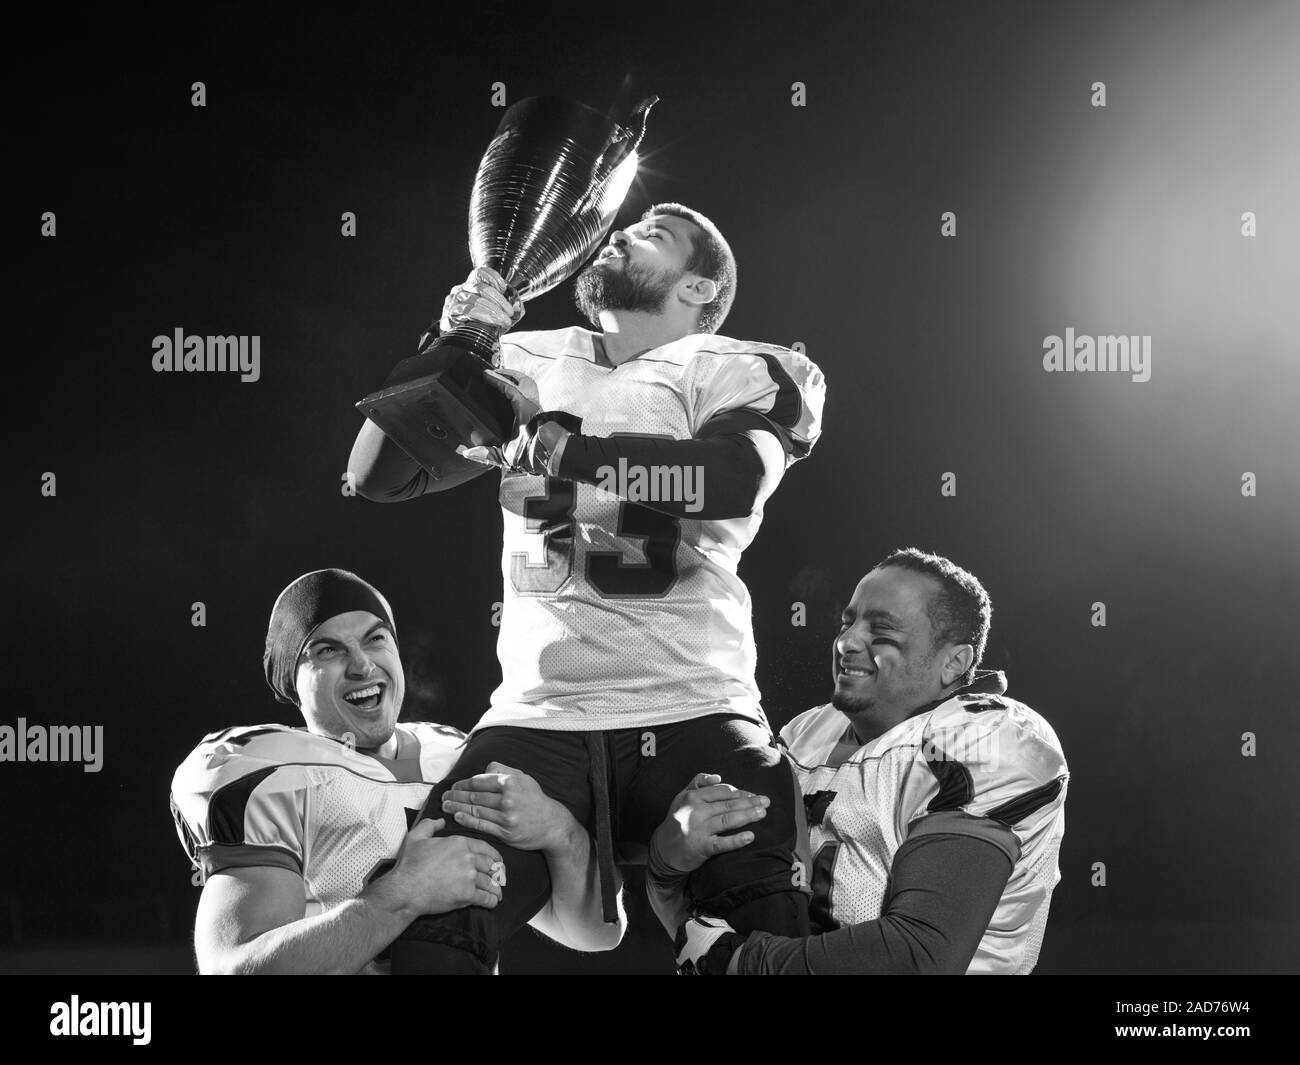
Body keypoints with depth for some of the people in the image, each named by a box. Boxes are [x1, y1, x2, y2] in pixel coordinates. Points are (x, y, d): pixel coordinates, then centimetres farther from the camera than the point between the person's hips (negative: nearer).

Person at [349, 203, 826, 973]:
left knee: (779, 926, -18)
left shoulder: (740, 373, 8)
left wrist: (545, 441, -13)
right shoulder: (529, 364, 16)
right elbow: (378, 476, 11)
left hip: (696, 717, -2)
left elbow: (736, 478, -15)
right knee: (432, 934, -17)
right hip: (539, 716, 2)